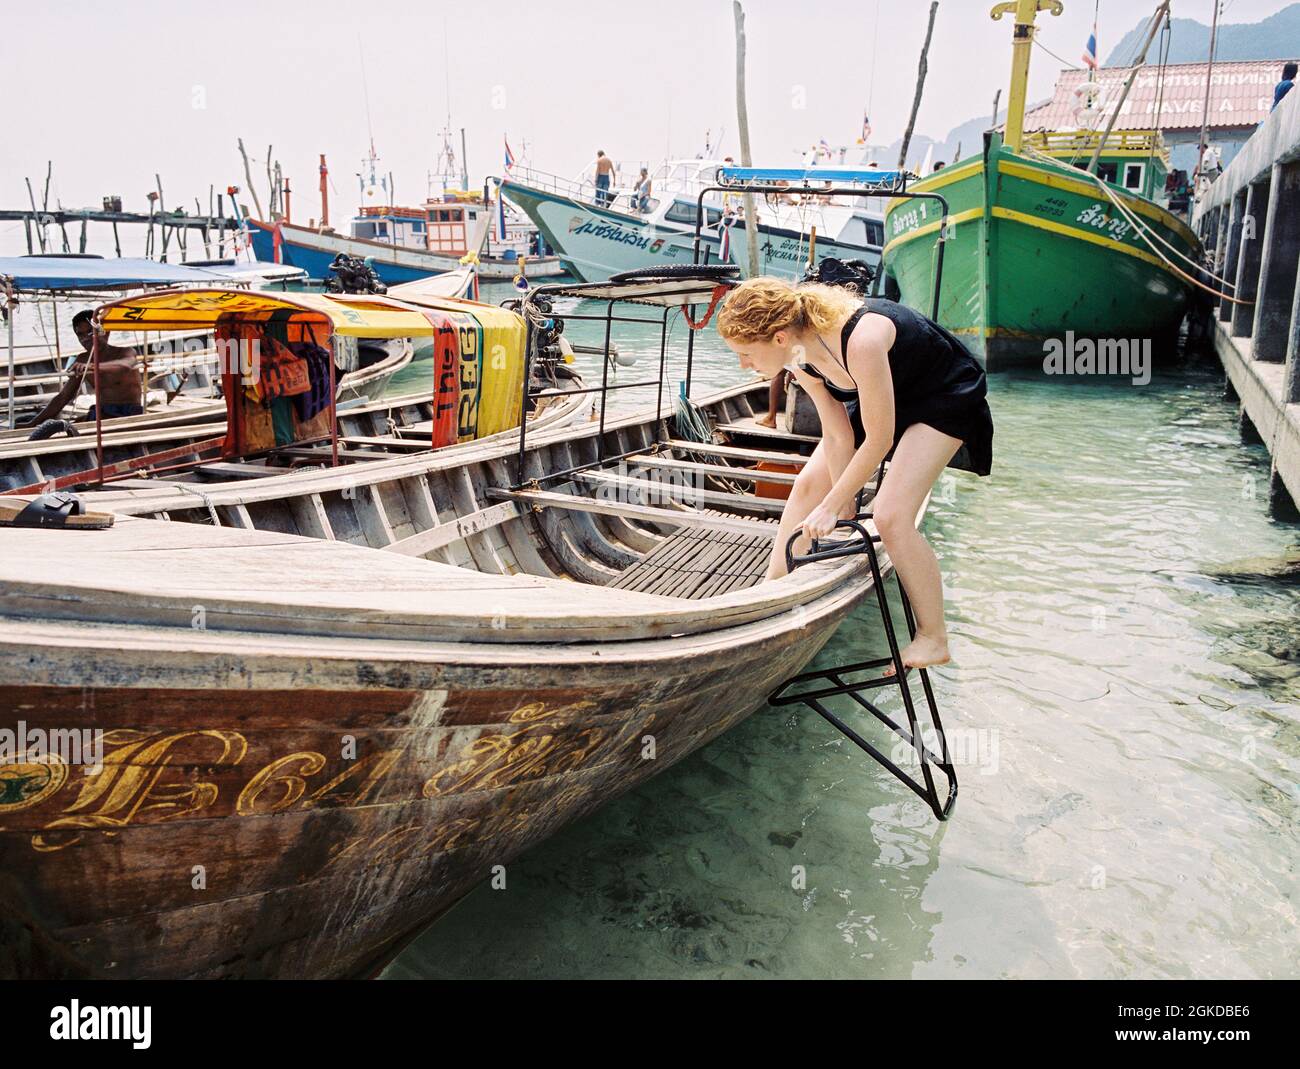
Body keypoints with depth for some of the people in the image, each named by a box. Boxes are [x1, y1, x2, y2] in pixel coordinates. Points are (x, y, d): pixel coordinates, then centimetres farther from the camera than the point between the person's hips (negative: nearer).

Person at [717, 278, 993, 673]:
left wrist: (831, 506, -21)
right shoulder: (800, 354, -17)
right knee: (808, 484, 2)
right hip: (881, 394, 8)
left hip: (945, 397, -7)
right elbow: (837, 436, -10)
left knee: (891, 515, -19)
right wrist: (844, 504, -8)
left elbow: (878, 439, -30)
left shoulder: (861, 340, -40)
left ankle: (933, 640, -2)